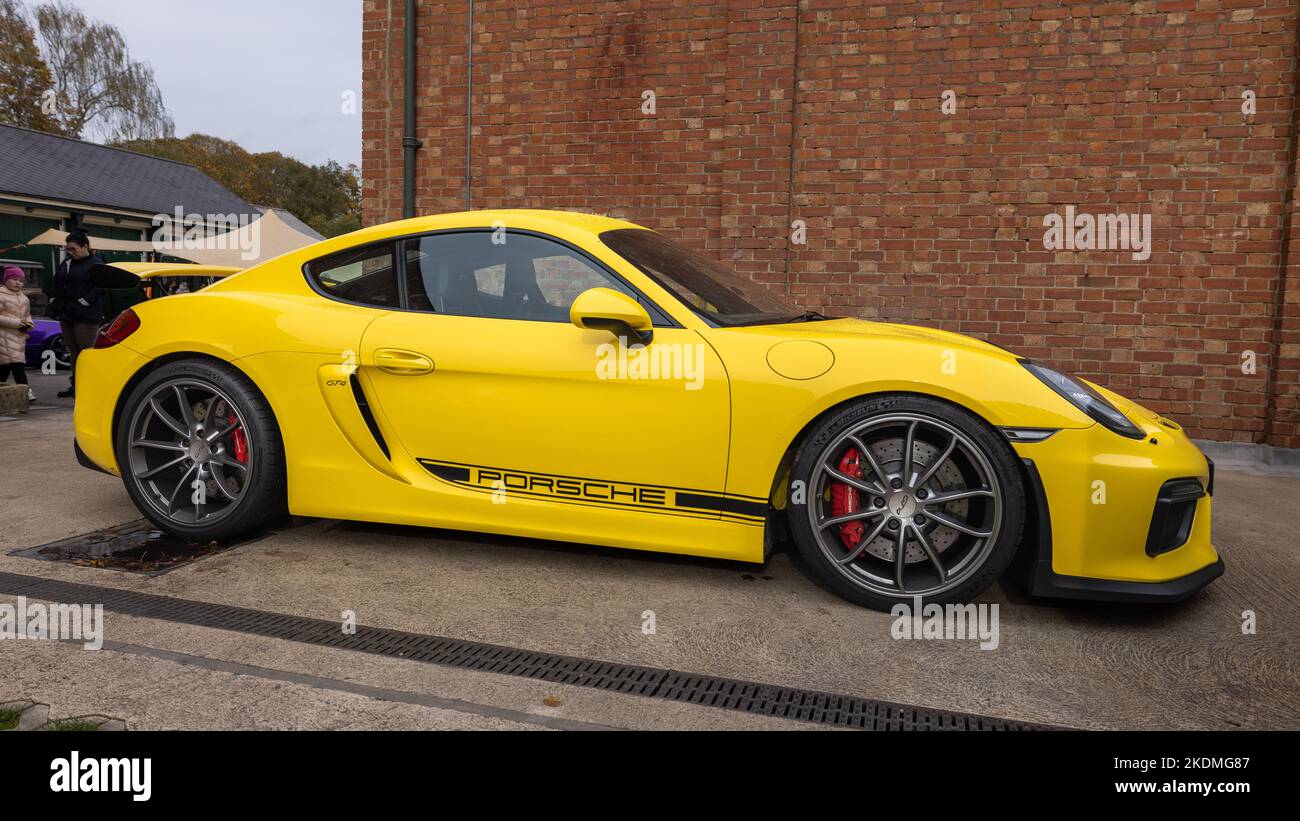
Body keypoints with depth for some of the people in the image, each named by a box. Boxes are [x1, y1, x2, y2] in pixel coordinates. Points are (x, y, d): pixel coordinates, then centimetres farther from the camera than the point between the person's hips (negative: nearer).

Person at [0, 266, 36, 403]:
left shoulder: (23, 297, 17)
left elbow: (27, 313, 26)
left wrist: (29, 323, 6)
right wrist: (15, 323, -17)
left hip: (20, 335, 7)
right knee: (15, 360, -15)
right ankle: (25, 388, -21)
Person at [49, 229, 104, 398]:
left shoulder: (96, 264, -7)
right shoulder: (66, 263, 16)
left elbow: (98, 288, -16)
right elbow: (57, 284, 23)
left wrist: (82, 303, -18)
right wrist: (54, 303, 13)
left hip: (86, 317, -8)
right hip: (66, 316, 8)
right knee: (73, 352, 12)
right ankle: (75, 386, 18)